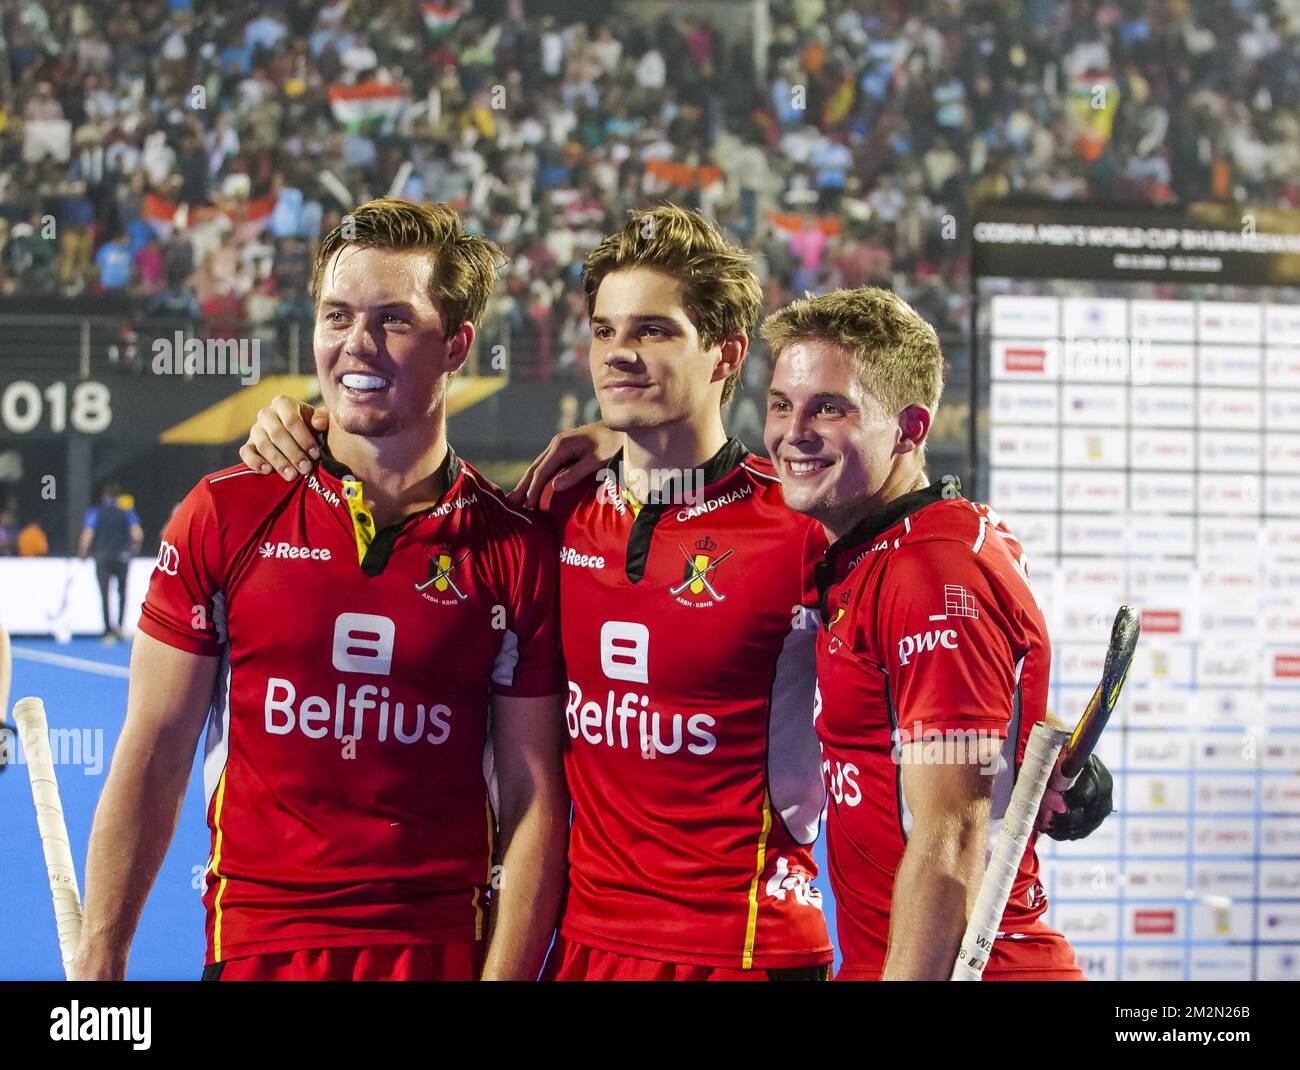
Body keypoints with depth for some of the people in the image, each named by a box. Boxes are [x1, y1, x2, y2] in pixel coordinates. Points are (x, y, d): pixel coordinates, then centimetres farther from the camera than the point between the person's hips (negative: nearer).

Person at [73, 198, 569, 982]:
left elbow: (533, 802, -2)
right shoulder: (224, 517, 0)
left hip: (442, 948, 0)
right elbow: (154, 756, 1)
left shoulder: (517, 550, -2)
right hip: (255, 944, 1)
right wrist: (100, 958, -4)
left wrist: (504, 974, -10)